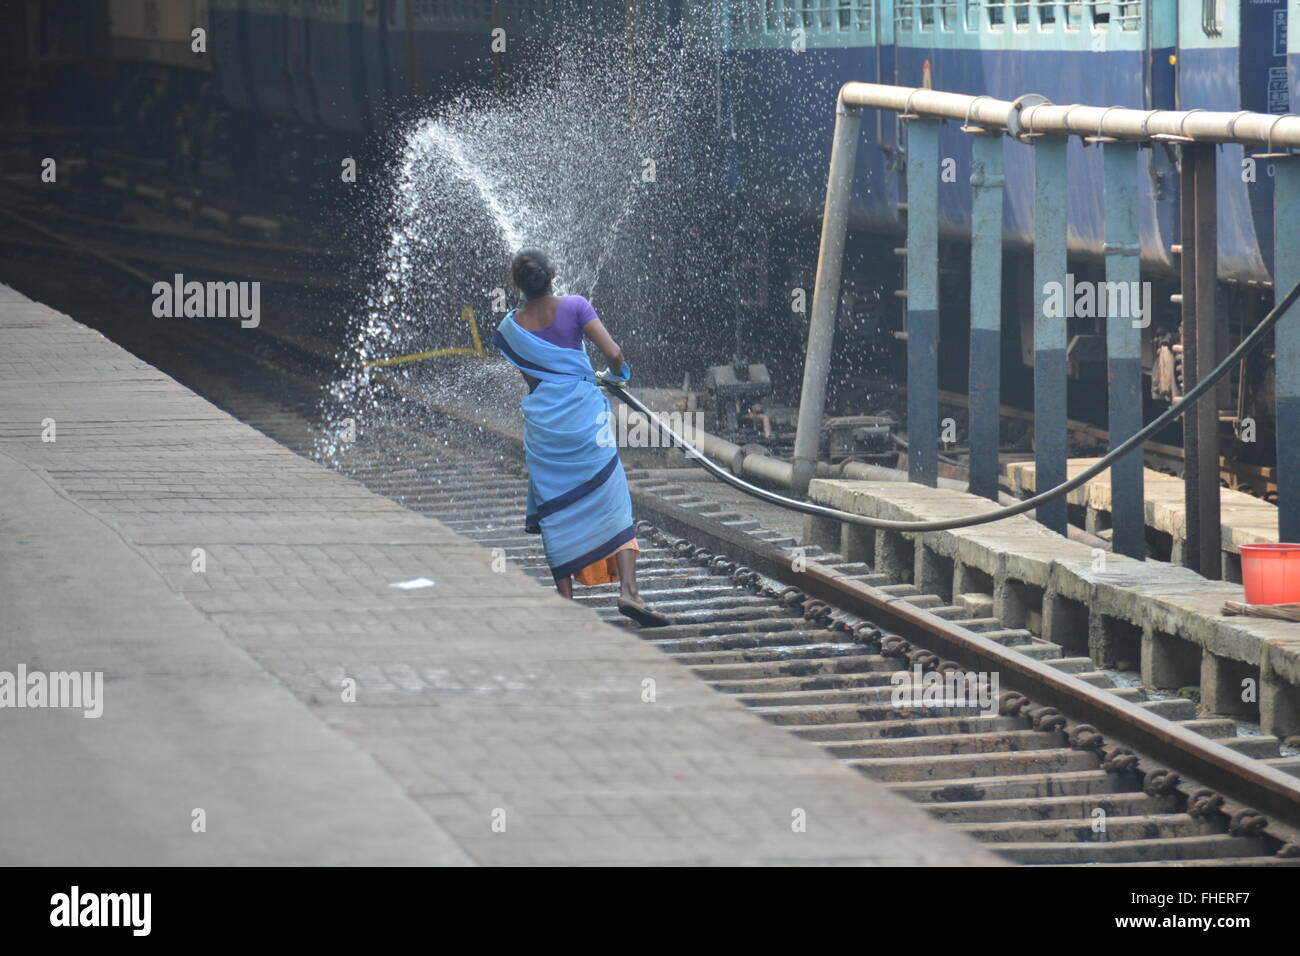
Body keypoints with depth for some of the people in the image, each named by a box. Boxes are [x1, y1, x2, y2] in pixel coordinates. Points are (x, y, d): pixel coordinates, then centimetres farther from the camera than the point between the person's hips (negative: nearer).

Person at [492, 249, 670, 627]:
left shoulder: (511, 327, 3)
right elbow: (613, 353, -11)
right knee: (612, 502, 2)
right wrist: (615, 373, 12)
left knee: (556, 513, 9)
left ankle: (566, 600, 6)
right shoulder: (575, 307, -6)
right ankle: (629, 590, -11)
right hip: (583, 409, -2)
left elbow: (530, 379, 9)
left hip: (542, 421, 2)